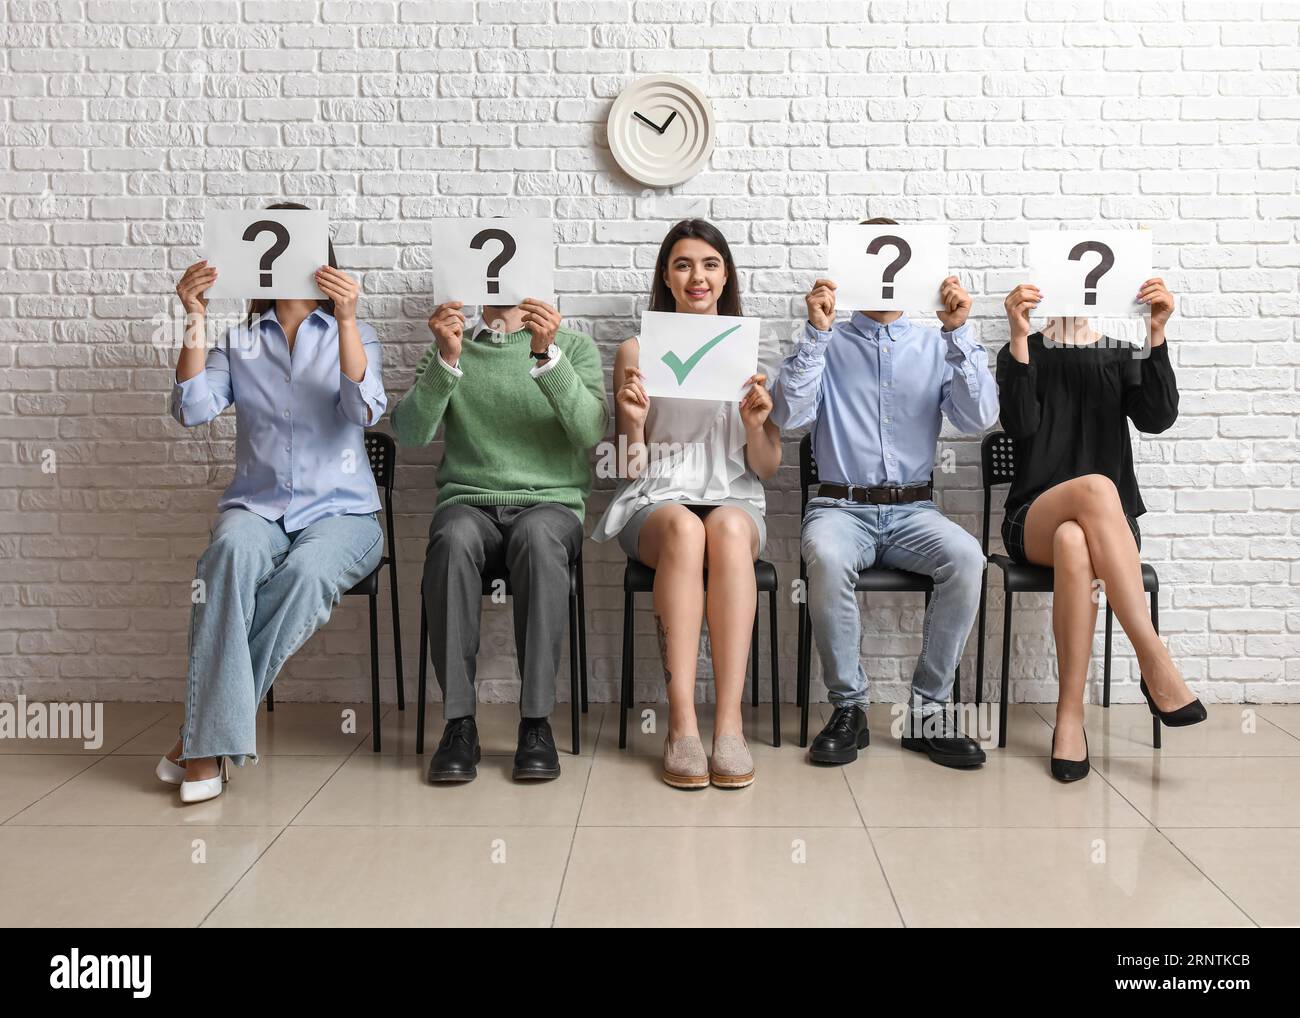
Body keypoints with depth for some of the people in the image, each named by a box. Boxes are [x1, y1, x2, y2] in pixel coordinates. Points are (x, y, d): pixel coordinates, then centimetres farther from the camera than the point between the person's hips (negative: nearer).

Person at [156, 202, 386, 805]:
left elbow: (365, 410, -11)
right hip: (256, 507, 1)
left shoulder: (353, 337, 10)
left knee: (307, 568, -35)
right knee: (233, 551, -35)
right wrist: (195, 323, -12)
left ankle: (208, 728, -22)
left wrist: (346, 320, -21)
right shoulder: (237, 342, 14)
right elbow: (193, 409, -3)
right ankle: (212, 737, -32)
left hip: (340, 512, -1)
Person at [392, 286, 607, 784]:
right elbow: (410, 431, 0)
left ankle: (537, 721, -29)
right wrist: (447, 360, -13)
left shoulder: (574, 345, 11)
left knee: (536, 536, -36)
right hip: (467, 502, 1)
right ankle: (459, 723, -27)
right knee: (453, 538, -34)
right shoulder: (450, 347, 16)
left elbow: (591, 430, -7)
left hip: (551, 503, -1)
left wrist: (547, 355, -18)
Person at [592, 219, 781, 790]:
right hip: (656, 499, -1)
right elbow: (632, 467, 8)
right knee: (684, 528, -37)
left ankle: (729, 721, -36)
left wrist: (755, 424, -11)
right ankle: (681, 722, -36)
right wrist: (634, 420, -13)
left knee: (729, 527, -36)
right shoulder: (637, 350, 9)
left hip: (732, 500, 1)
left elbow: (767, 468, 10)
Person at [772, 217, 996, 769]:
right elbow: (788, 415, -6)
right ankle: (848, 708, -17)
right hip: (841, 507, -1)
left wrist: (959, 332, -9)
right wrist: (816, 332, -10)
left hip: (913, 511, 2)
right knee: (827, 557, -35)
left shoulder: (937, 345, 13)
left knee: (965, 556, -30)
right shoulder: (828, 344, 10)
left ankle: (927, 709, -14)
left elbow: (978, 419, -2)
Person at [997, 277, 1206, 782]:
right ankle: (1156, 665, -37)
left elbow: (1157, 417, -5)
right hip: (1034, 519, -1)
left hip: (1110, 524, 1)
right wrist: (1020, 339, -17)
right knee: (1095, 488, -37)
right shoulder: (1021, 354, 12)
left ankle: (1070, 715, -34)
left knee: (1073, 542, -37)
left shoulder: (1121, 356, 15)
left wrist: (1156, 334, -15)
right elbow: (1021, 425, -9)